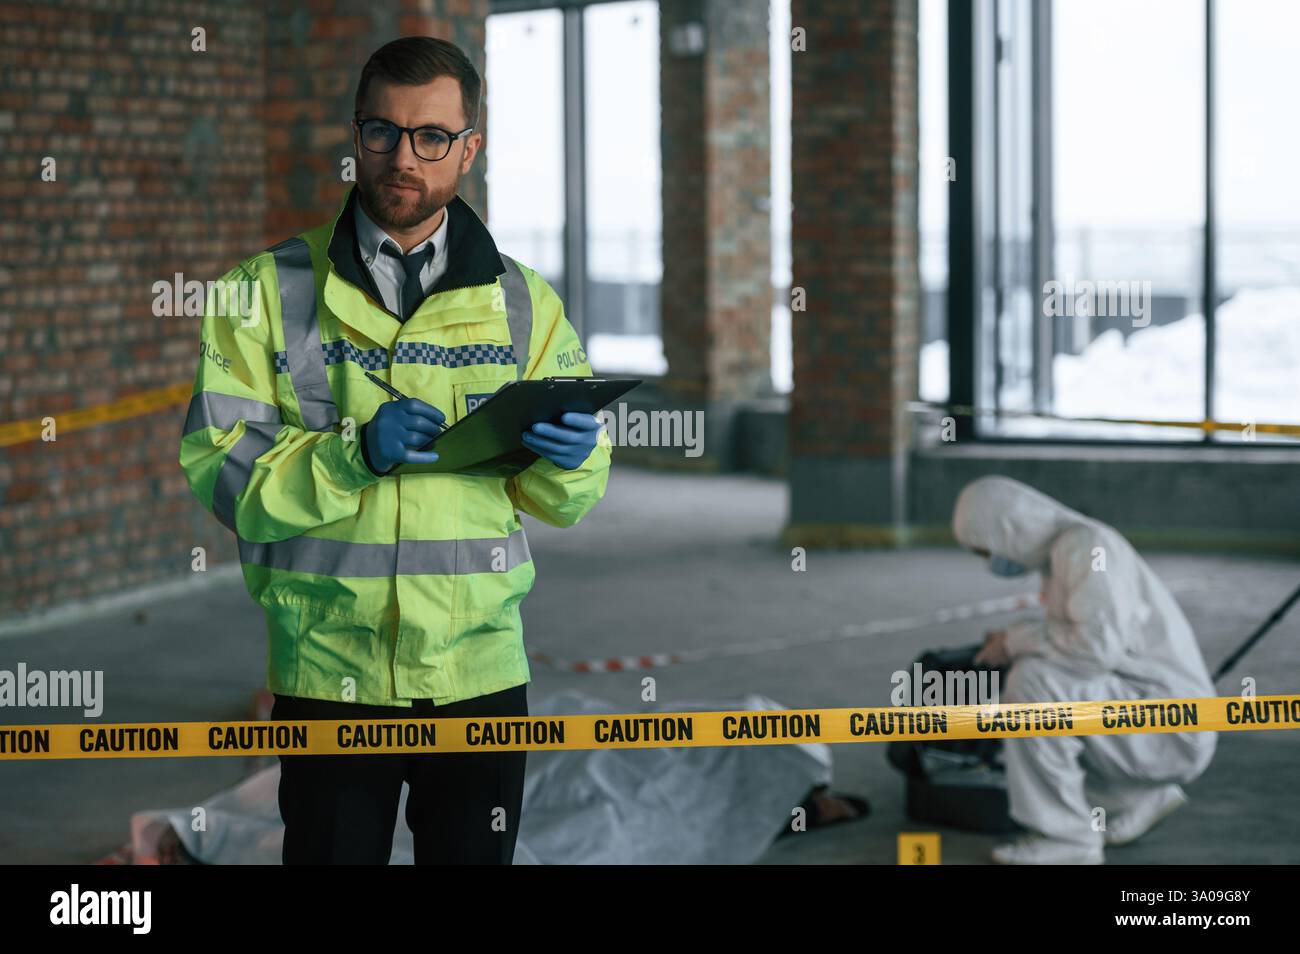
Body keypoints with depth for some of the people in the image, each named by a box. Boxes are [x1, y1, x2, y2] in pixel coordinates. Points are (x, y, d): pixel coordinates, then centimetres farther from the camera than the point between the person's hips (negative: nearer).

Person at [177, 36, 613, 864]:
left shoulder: (524, 301, 7)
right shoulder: (269, 291, 1)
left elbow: (570, 499, 8)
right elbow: (216, 472, -7)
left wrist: (563, 457, -15)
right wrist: (356, 454, -21)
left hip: (483, 675, 2)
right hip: (327, 678, -2)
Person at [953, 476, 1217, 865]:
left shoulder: (1088, 544, -16)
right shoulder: (1064, 552, 14)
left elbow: (1097, 646, -29)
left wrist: (1016, 640, -14)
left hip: (1167, 728, -10)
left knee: (1033, 679, -25)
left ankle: (1066, 835, -14)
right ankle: (1138, 798, 15)